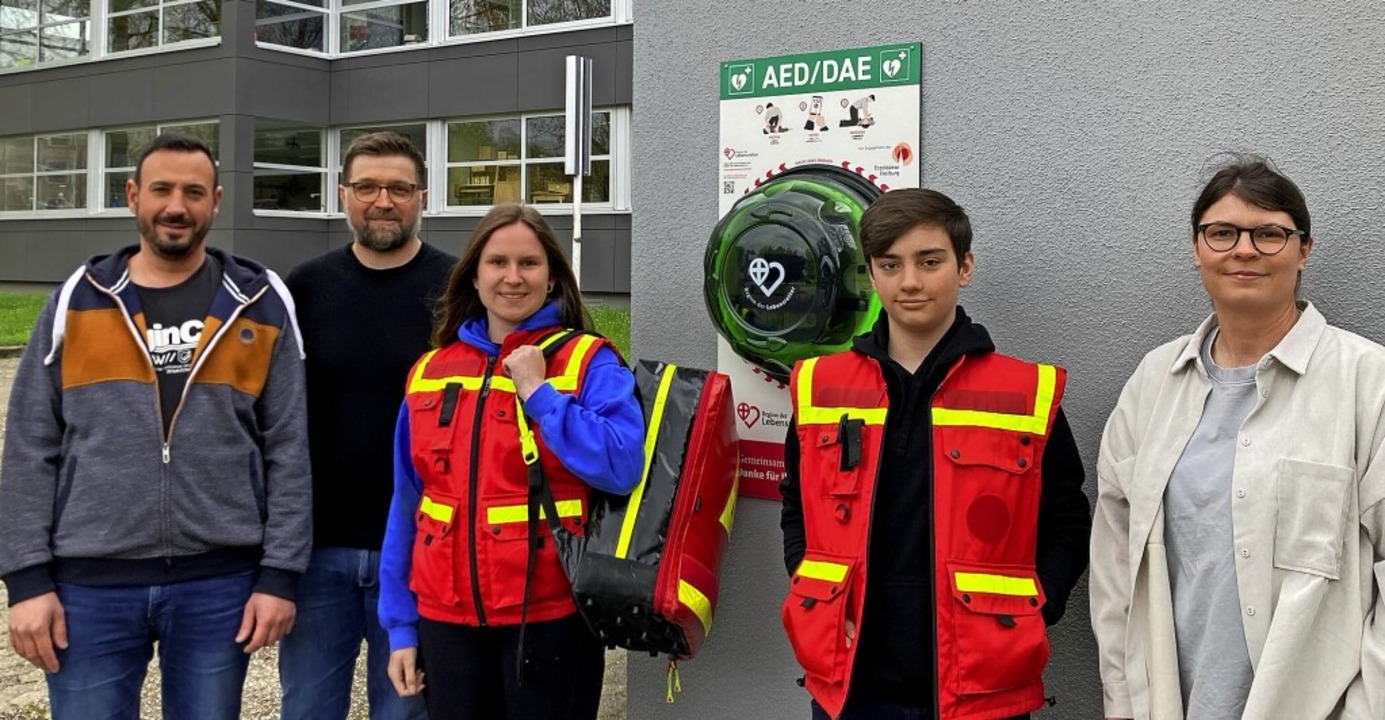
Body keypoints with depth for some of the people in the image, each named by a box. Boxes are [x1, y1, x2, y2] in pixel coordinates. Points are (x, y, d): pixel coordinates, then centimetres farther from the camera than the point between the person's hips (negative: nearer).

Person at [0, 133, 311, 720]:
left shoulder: (261, 305, 2)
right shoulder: (77, 301, 4)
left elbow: (288, 451, 1)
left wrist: (280, 575, -4)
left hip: (221, 583, 0)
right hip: (90, 584, 1)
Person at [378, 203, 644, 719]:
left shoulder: (589, 362, -3)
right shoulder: (430, 373, 8)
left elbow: (623, 467, -18)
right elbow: (407, 505, 10)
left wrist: (537, 392, -16)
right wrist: (400, 624, 9)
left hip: (549, 617, -3)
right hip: (445, 617, 4)